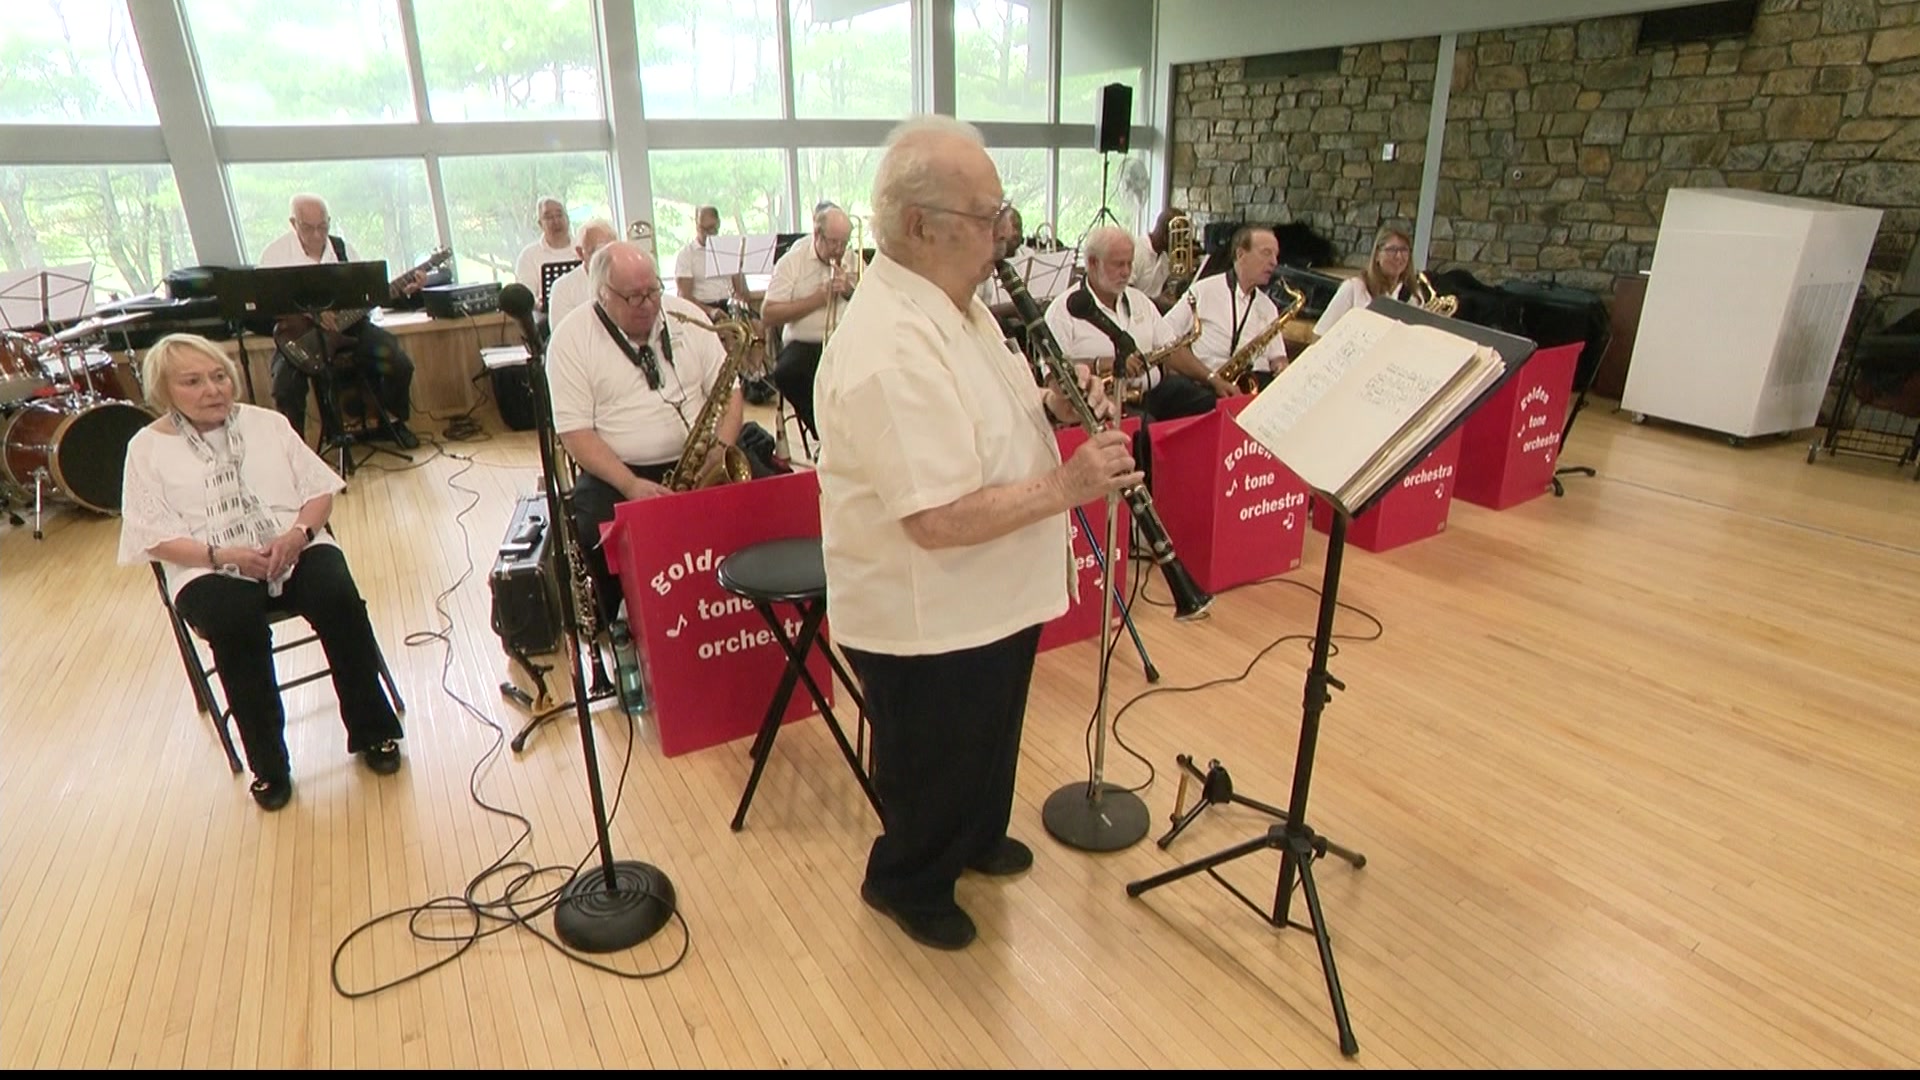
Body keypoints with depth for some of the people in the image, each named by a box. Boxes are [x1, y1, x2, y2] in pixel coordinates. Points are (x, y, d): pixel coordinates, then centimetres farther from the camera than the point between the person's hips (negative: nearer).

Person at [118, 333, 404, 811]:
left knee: (339, 599, -30)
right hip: (211, 570, -1)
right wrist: (222, 555, -18)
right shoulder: (148, 447, 7)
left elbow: (319, 490, 10)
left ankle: (372, 730, -13)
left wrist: (298, 532, -11)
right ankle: (268, 764, -18)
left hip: (295, 548, 2)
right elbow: (156, 538, 0)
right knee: (235, 625, -34)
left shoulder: (266, 422, 15)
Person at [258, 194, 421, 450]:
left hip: (348, 324, 3)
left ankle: (395, 421, 9)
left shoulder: (341, 248, 5)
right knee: (286, 386, -27)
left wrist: (401, 290, -10)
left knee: (399, 364, -17)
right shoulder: (275, 254, -5)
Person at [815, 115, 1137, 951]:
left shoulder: (954, 302, 2)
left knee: (988, 742, 30)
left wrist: (1053, 405, -2)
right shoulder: (890, 350, -32)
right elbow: (939, 520, -34)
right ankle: (906, 884, 44)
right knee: (933, 770, 16)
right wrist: (1066, 486, -27)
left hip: (992, 600, 10)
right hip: (925, 625, -9)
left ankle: (978, 839, 56)